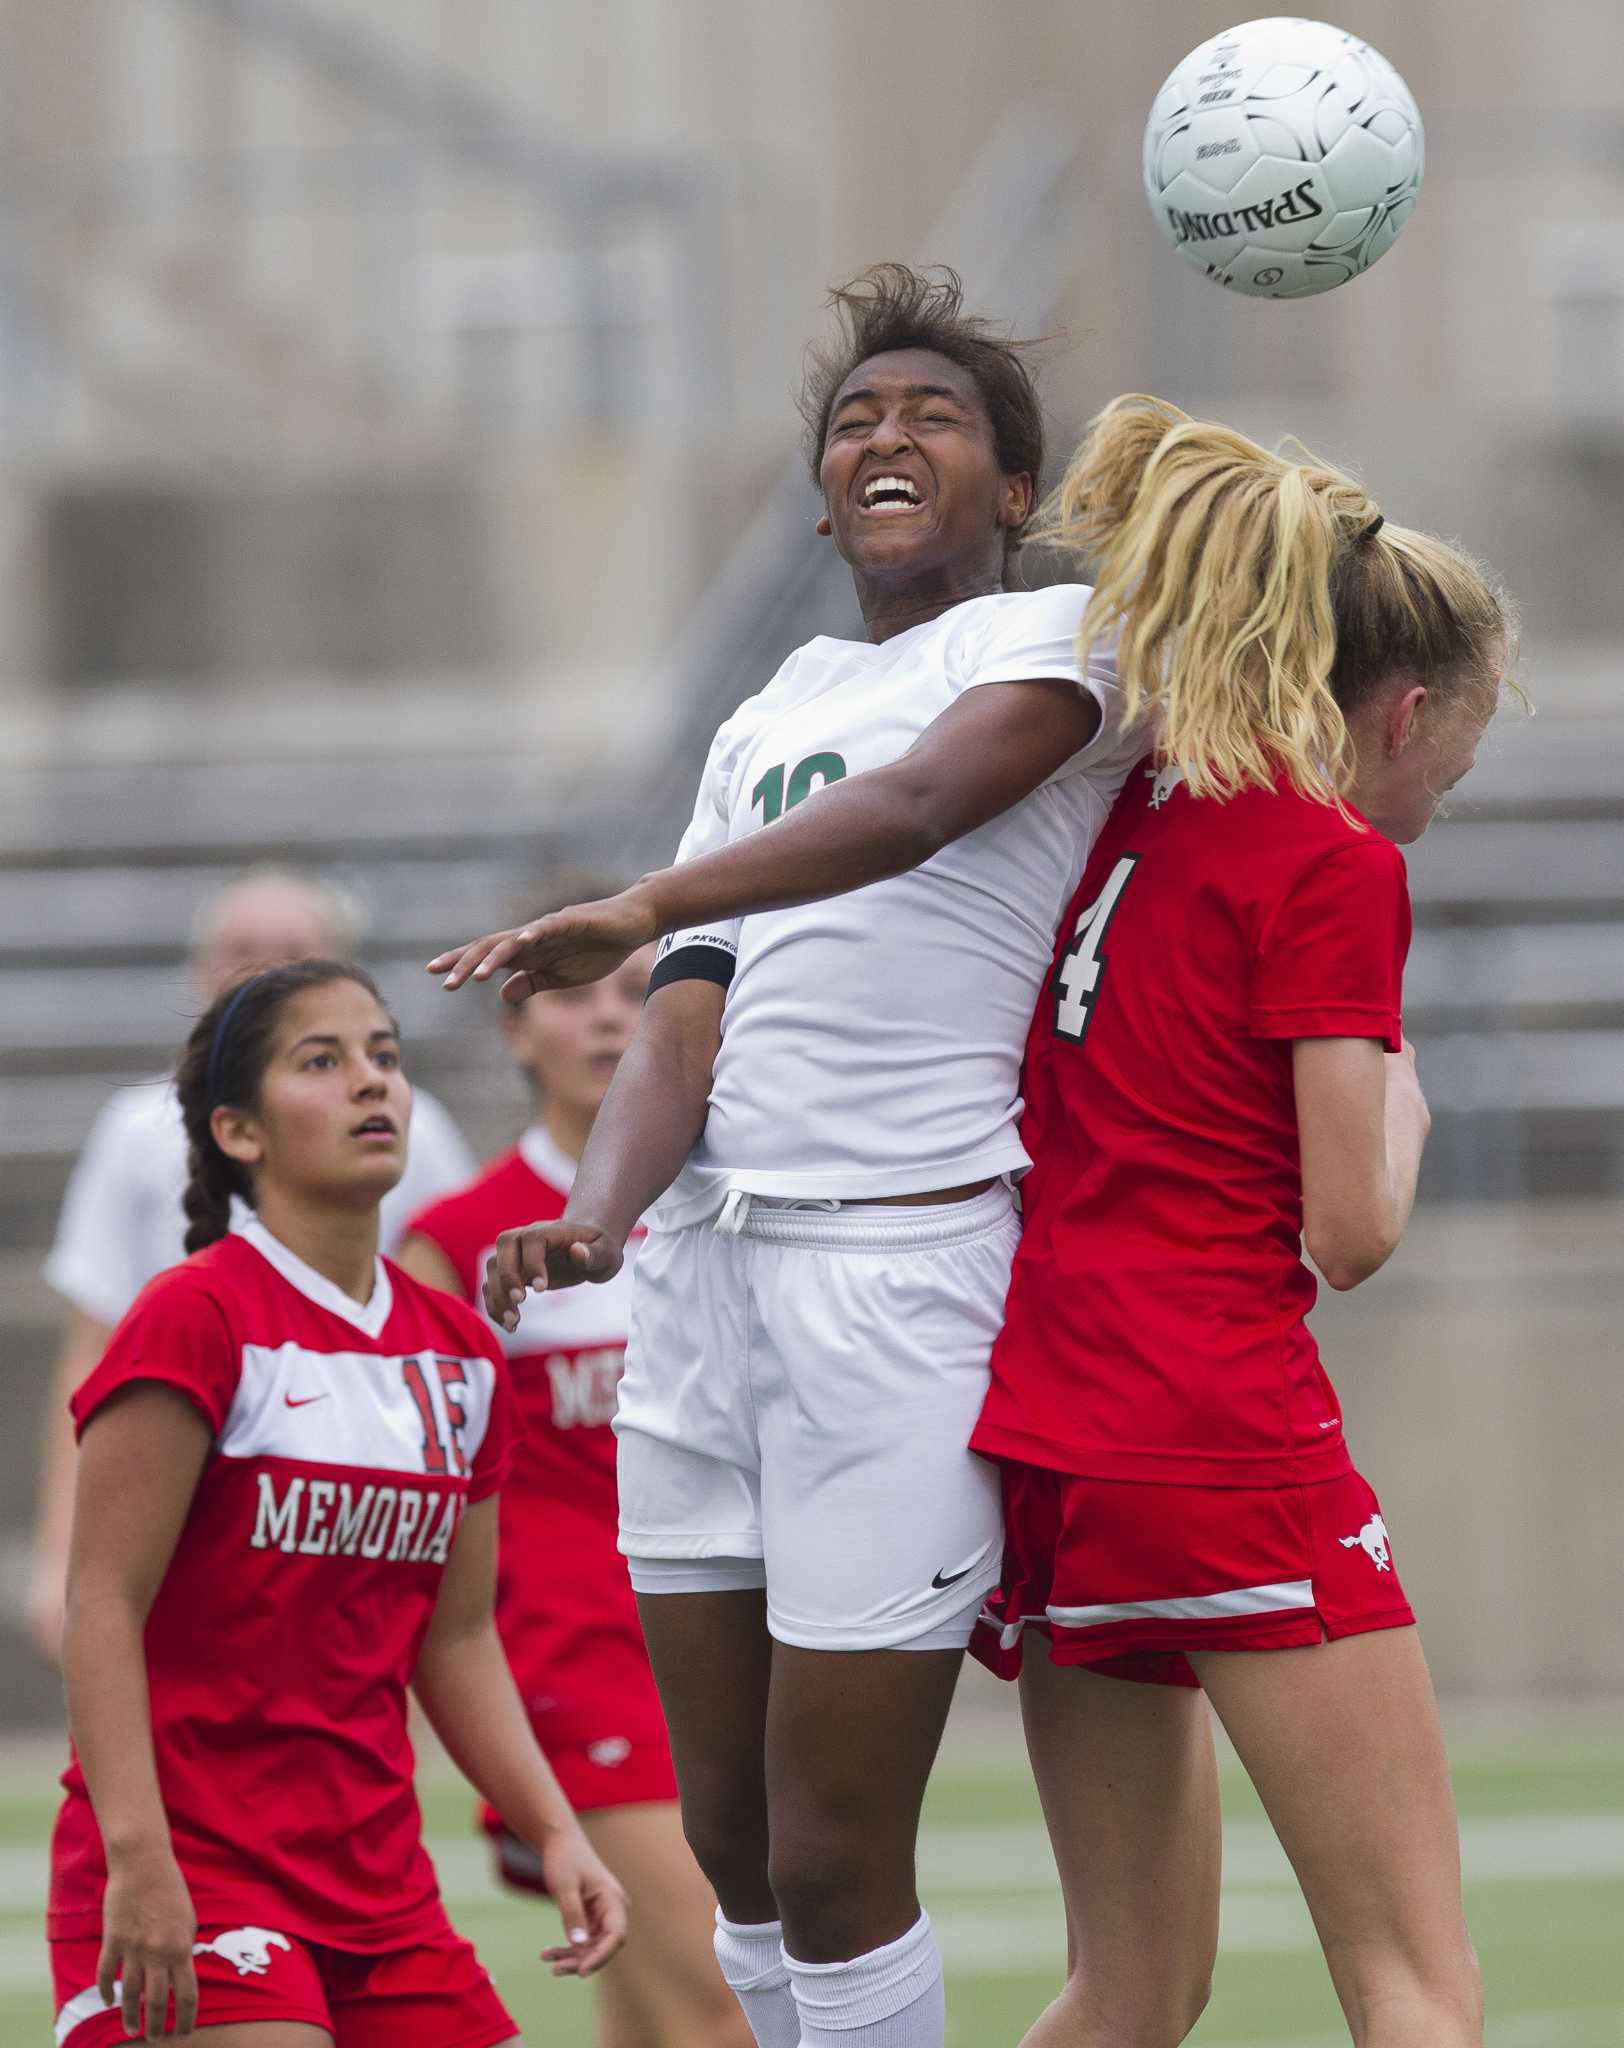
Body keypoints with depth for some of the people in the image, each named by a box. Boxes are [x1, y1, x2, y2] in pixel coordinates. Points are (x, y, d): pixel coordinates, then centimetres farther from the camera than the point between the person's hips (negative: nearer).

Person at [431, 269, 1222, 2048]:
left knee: (830, 1861, -7)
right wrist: (595, 1219, -9)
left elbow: (920, 800, -20)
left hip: (904, 1278, -7)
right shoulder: (768, 719, 21)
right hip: (702, 1277, 7)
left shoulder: (1053, 633, 0)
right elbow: (689, 1023, 11)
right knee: (732, 1843, 11)